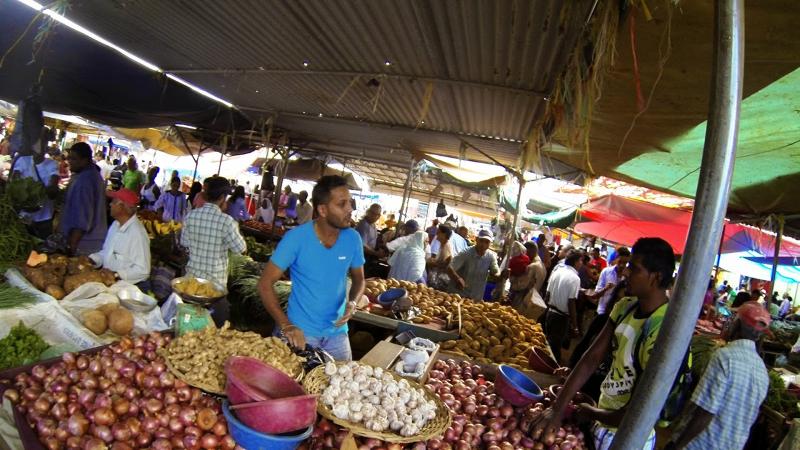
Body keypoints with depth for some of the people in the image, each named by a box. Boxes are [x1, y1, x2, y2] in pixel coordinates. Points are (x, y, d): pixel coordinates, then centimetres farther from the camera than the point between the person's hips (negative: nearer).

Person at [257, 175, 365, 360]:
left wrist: (352, 302, -13)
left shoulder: (353, 239, -7)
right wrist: (285, 325, -22)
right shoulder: (296, 238, -17)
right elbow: (265, 283, -14)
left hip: (336, 333, 4)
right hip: (299, 331, -3)